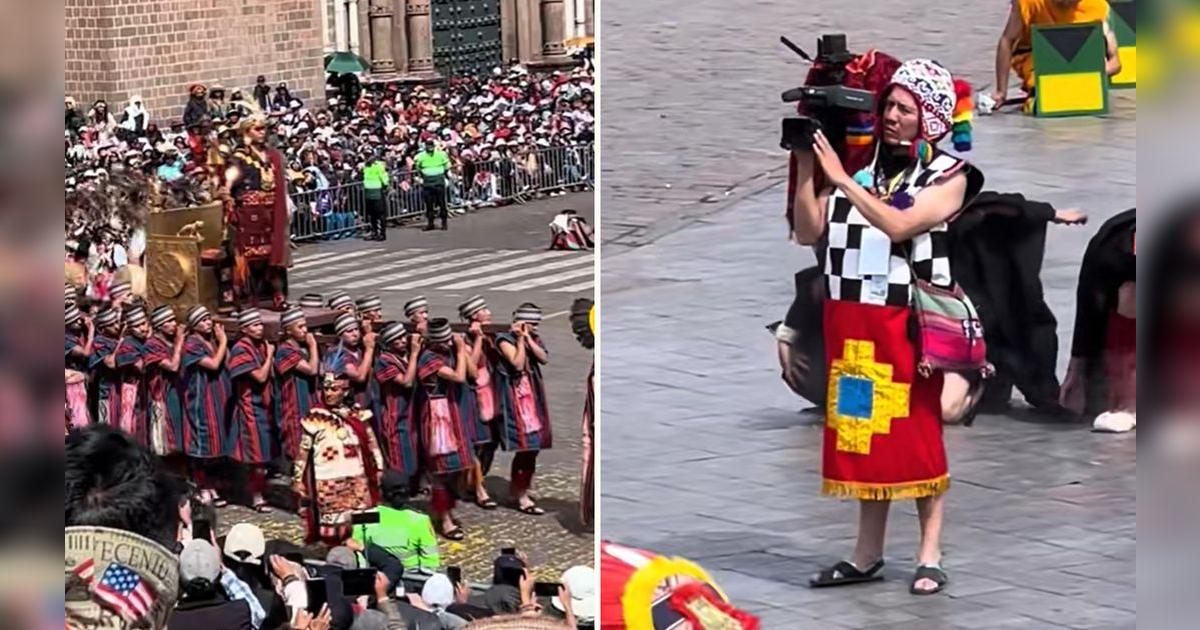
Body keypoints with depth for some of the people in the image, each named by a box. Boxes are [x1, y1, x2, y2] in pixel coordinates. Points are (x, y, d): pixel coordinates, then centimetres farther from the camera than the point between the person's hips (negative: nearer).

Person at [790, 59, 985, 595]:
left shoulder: (947, 175, 0)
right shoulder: (862, 167, 14)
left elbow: (899, 225, -16)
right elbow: (807, 233, 10)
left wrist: (842, 180, -16)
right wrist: (805, 171, -1)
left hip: (909, 323, -5)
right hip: (851, 323, 5)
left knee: (919, 434, -2)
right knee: (863, 433, 7)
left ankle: (930, 556, 3)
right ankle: (867, 555, 14)